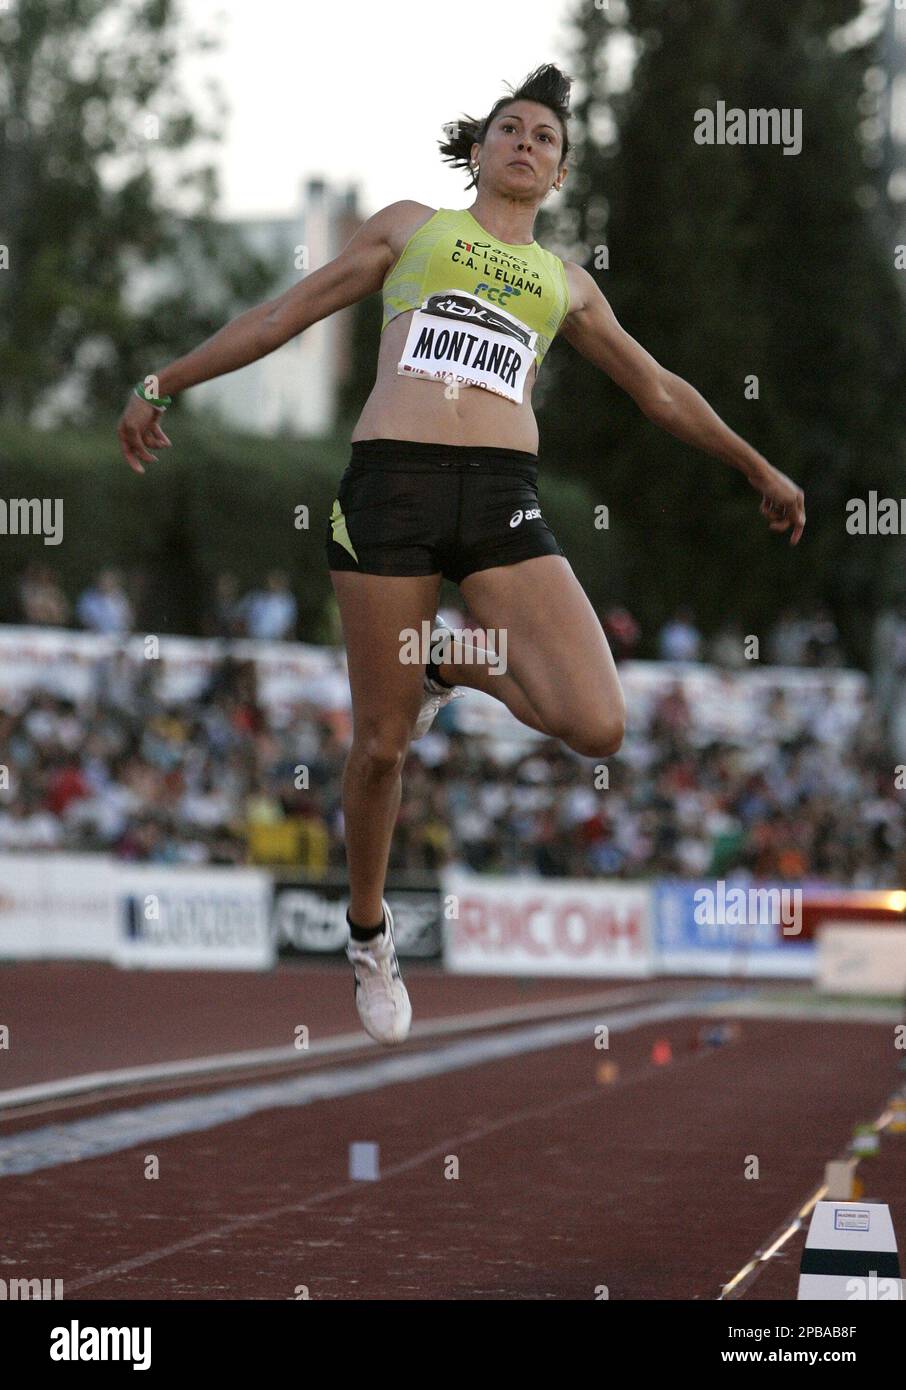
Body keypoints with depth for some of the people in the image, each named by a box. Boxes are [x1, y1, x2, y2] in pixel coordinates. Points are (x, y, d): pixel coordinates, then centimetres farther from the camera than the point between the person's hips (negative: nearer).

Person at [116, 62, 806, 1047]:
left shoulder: (565, 282, 25)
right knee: (381, 745, 0)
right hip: (391, 484, -2)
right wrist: (165, 386, 16)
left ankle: (456, 667, 14)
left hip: (504, 500, 2)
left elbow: (658, 390, 34)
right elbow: (282, 317, 20)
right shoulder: (410, 227, 19)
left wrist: (758, 469, 37)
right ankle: (369, 937, 24)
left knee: (597, 728, -16)